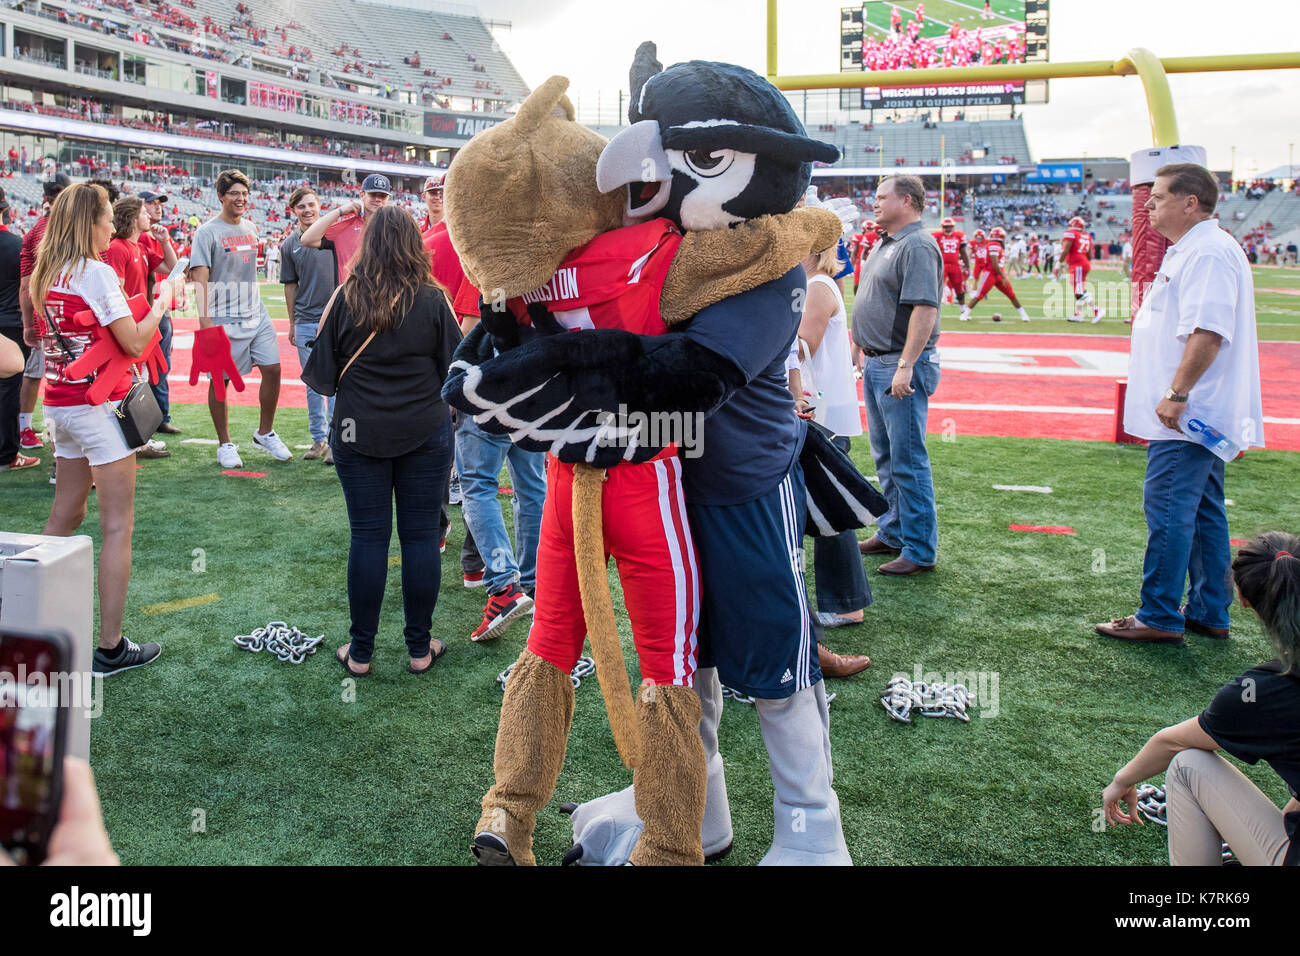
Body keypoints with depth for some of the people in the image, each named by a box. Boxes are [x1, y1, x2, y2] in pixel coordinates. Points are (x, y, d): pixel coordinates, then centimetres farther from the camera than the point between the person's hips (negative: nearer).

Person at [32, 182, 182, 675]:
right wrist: (162, 302, -1)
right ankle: (110, 647, 1)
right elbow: (134, 343, -15)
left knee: (65, 515, 18)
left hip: (59, 403, 8)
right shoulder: (97, 273, -15)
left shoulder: (46, 274, 9)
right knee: (117, 526, -2)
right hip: (98, 406, -8)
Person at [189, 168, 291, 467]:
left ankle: (265, 433, 21)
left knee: (272, 369, 3)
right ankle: (225, 445, 14)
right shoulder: (208, 232, -7)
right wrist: (205, 319, -21)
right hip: (223, 319, -6)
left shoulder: (250, 228, 13)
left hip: (256, 316, 6)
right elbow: (200, 277, -13)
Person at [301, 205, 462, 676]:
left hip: (359, 434, 1)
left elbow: (321, 375, -1)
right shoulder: (433, 300, -6)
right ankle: (420, 648, 16)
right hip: (426, 433, 0)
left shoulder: (346, 298, -5)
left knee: (368, 536, 7)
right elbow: (455, 371, -1)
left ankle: (360, 652, 15)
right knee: (421, 535, 7)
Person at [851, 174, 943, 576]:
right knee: (886, 456, 17)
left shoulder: (918, 246, -14)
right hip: (877, 363, 10)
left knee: (907, 459, -5)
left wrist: (905, 366, -27)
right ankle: (892, 533, 30)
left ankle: (919, 550, 2)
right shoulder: (887, 245, 18)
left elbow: (925, 309, -23)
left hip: (901, 366, -10)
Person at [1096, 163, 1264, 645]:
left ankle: (1159, 618, -1)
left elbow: (1208, 332, -27)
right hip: (1201, 414, 11)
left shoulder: (1208, 252, -17)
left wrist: (1177, 394, -26)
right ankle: (1210, 613, 23)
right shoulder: (1189, 251, 18)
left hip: (1188, 416, -11)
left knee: (1168, 508, -7)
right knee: (1202, 510, 14)